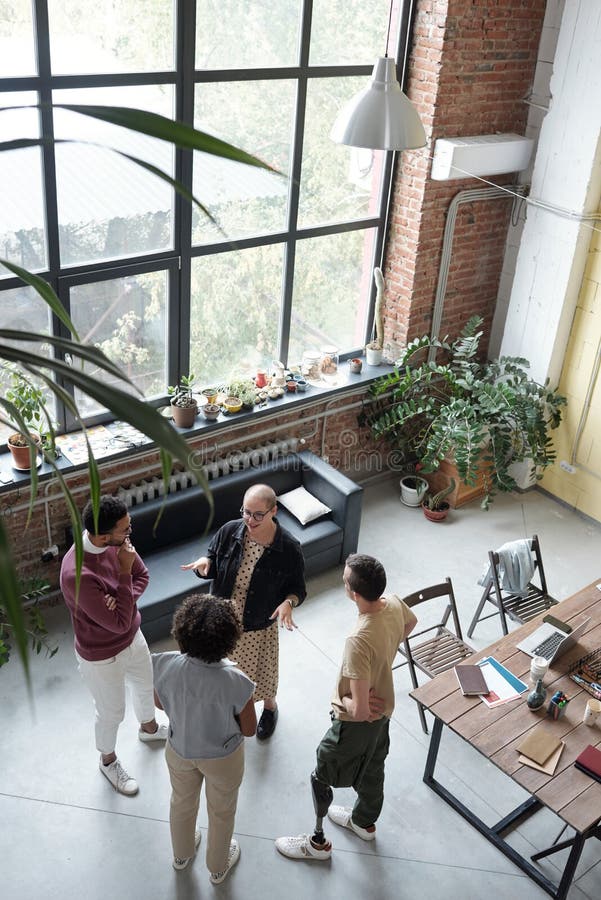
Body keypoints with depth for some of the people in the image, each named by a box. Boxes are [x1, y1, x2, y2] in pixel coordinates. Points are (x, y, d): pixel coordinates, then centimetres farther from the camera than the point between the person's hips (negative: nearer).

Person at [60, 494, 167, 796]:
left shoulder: (116, 542, -19)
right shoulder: (77, 575, -41)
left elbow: (142, 576, -3)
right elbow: (119, 623, -33)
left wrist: (124, 599, -23)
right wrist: (124, 573, -34)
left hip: (133, 638, 7)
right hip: (101, 656, -7)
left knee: (145, 686, 32)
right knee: (112, 713, 20)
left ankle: (149, 728, 64)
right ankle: (108, 760, 51)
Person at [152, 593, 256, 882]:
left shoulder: (164, 666, -30)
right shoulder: (235, 682, -38)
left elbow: (160, 703, -8)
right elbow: (249, 729, -19)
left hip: (179, 751, 3)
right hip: (223, 759, -2)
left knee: (182, 804, 33)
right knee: (221, 813, 29)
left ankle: (181, 855, 61)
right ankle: (218, 867, 55)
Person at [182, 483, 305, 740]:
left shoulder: (288, 548, -24)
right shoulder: (229, 531, -17)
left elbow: (298, 588, -10)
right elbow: (212, 569, -2)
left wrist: (288, 602, -31)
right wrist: (204, 562, -26)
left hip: (260, 625, -2)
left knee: (261, 670, 22)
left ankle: (269, 706, 54)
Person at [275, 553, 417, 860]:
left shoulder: (359, 641, -41)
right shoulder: (394, 603, -18)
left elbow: (359, 711, -37)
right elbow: (411, 622, 10)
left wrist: (344, 701, -15)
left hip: (357, 722, -7)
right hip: (383, 708, 7)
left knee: (321, 776, 18)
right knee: (372, 768, 31)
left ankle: (318, 842, 39)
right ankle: (364, 822, 57)